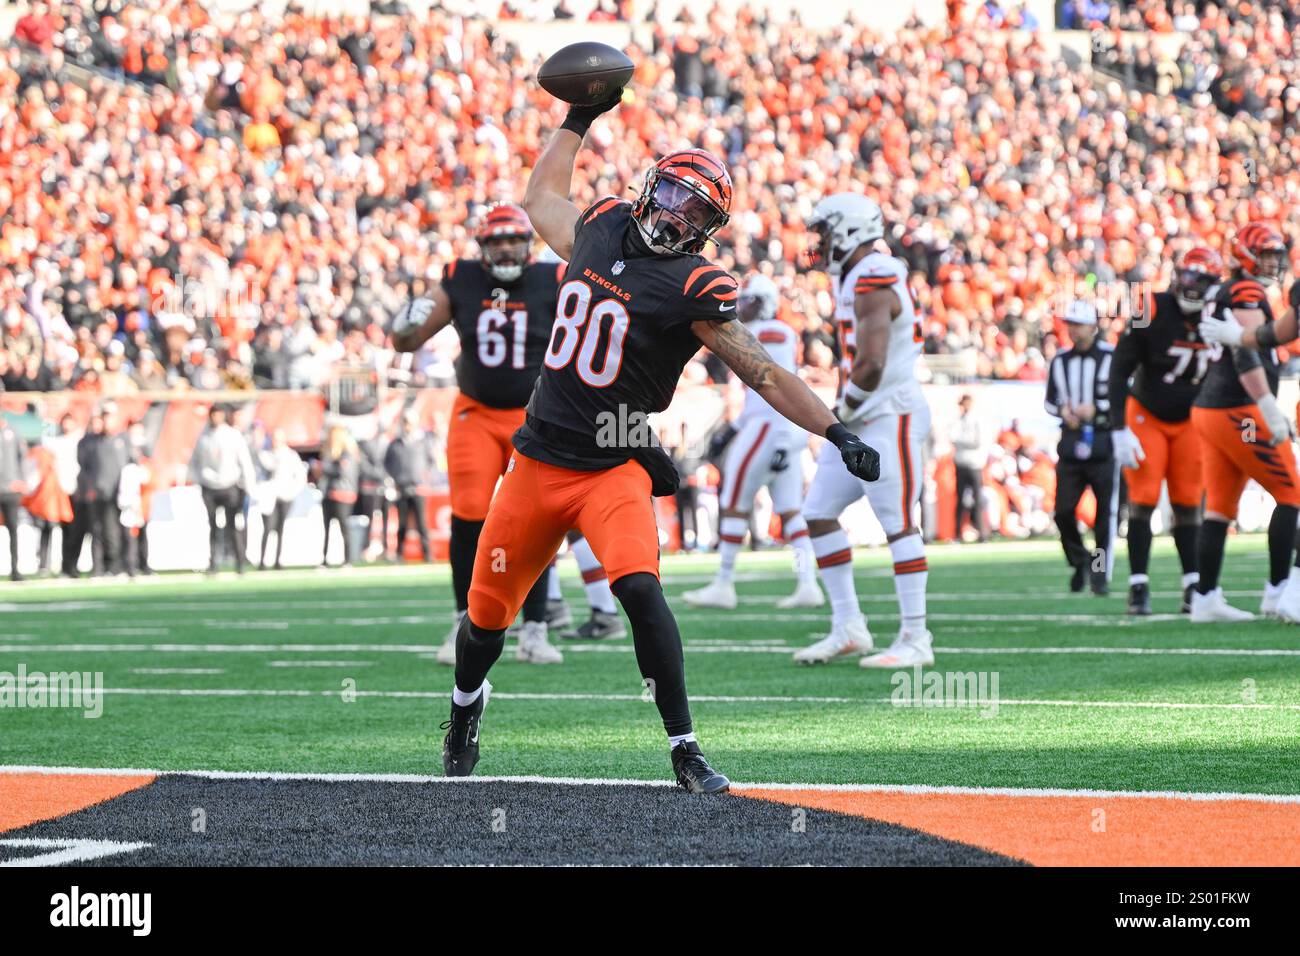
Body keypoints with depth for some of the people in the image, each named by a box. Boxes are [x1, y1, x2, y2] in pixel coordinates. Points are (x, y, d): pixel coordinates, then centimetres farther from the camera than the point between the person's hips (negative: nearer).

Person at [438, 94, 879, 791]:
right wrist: (579, 120, 31)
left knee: (639, 589, -27)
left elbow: (764, 374, -13)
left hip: (615, 469, -4)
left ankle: (685, 752, -19)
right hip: (538, 462, 4)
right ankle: (466, 705, 43)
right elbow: (542, 196, 28)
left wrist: (838, 433, -20)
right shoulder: (599, 228, 5)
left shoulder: (694, 288, -10)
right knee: (488, 609, 10)